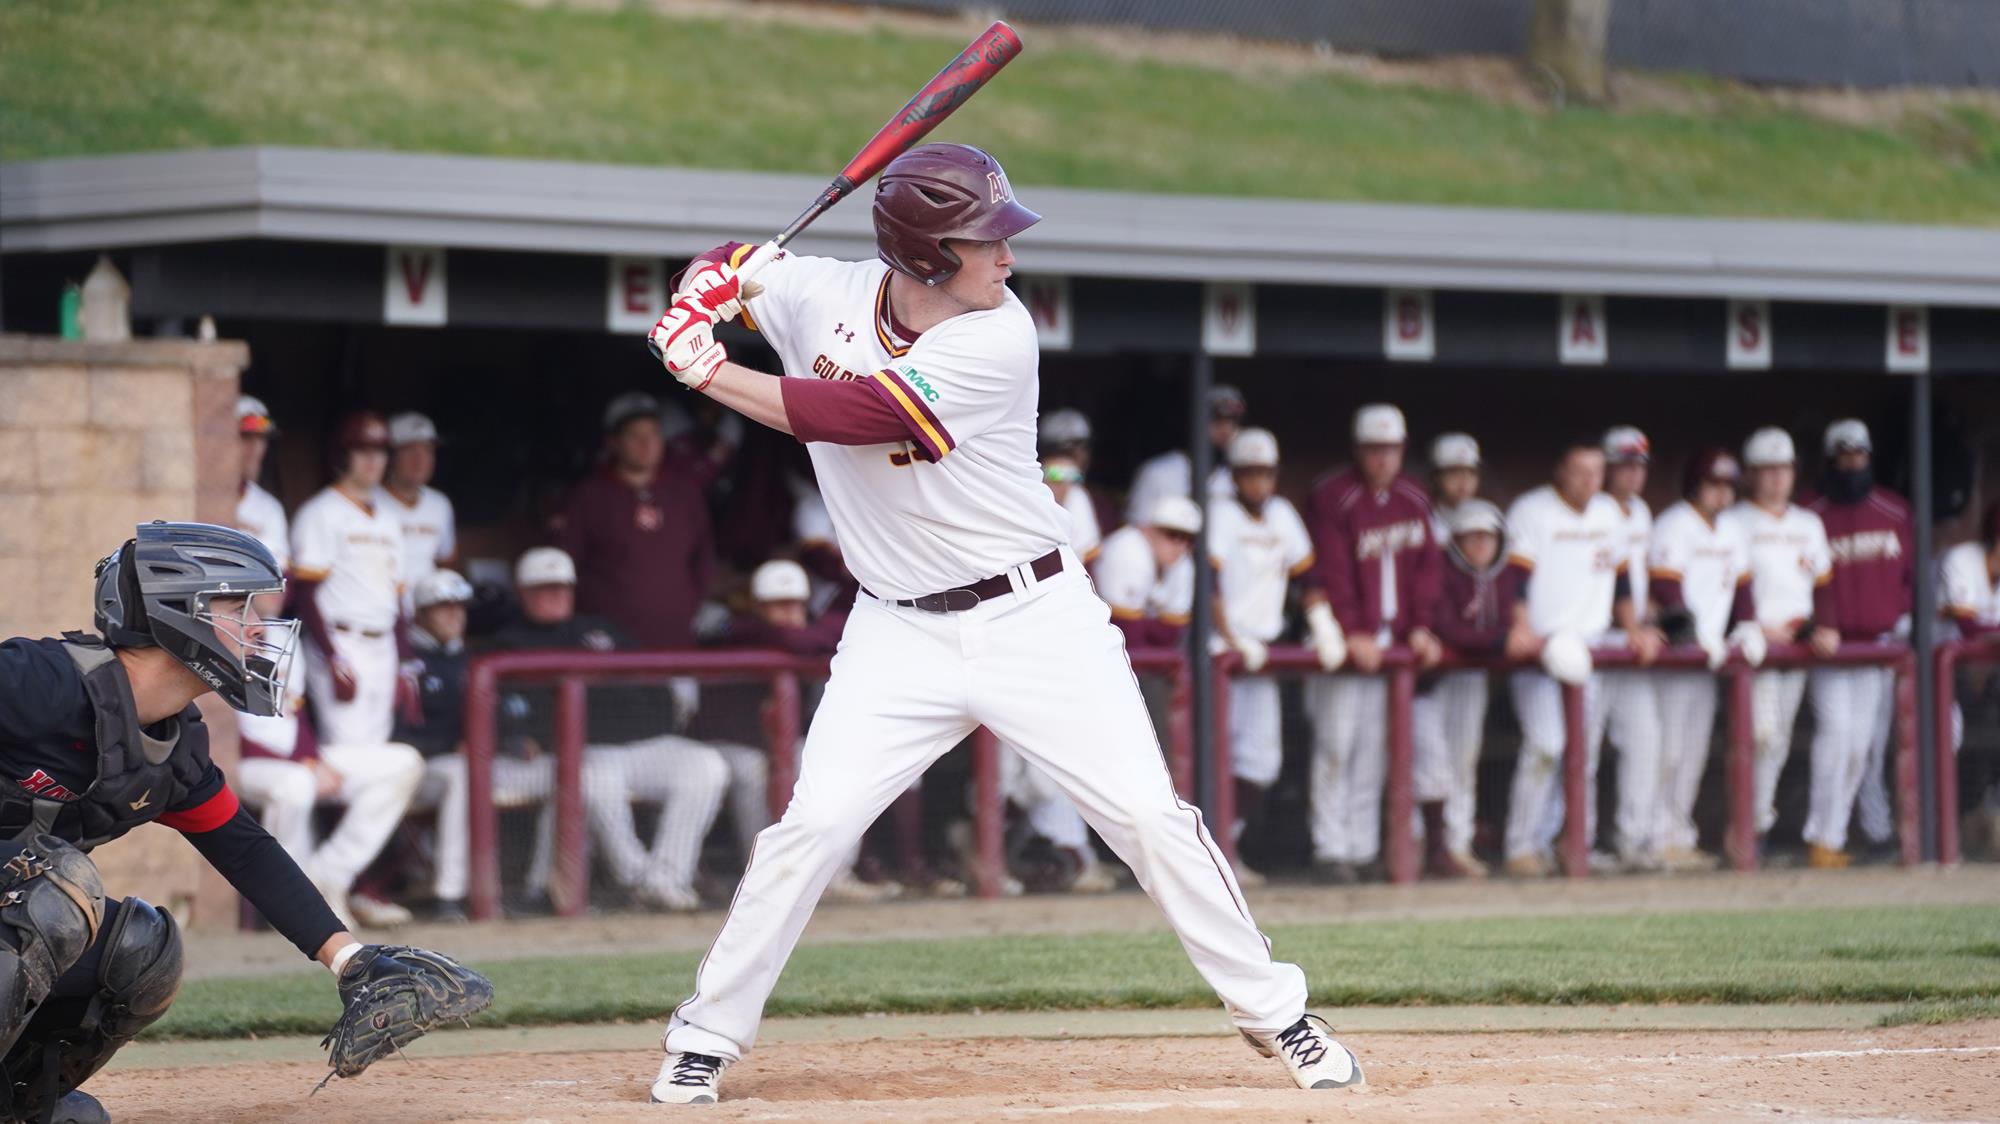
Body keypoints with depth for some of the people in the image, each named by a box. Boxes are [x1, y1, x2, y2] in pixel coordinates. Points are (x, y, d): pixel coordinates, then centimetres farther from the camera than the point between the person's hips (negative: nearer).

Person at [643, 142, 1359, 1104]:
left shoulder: (998, 341, -18)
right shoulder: (821, 295, -5)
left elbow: (850, 417, -25)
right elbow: (725, 269, 12)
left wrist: (709, 375, -23)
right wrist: (708, 286, -13)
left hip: (1036, 617, -2)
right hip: (899, 635, 2)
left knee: (1149, 818, -4)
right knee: (814, 823, -9)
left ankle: (1273, 1013, 11)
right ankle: (706, 1035, 5)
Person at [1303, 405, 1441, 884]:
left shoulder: (1412, 499, 11)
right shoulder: (1333, 498, -9)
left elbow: (1425, 565, 12)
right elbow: (1332, 572, -14)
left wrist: (1419, 625, 1)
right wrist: (1352, 635, -20)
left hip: (1392, 640, 6)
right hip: (1343, 639, -6)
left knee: (1376, 747, 5)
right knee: (1337, 741, -8)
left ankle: (1362, 849, 9)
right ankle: (1330, 850, -7)